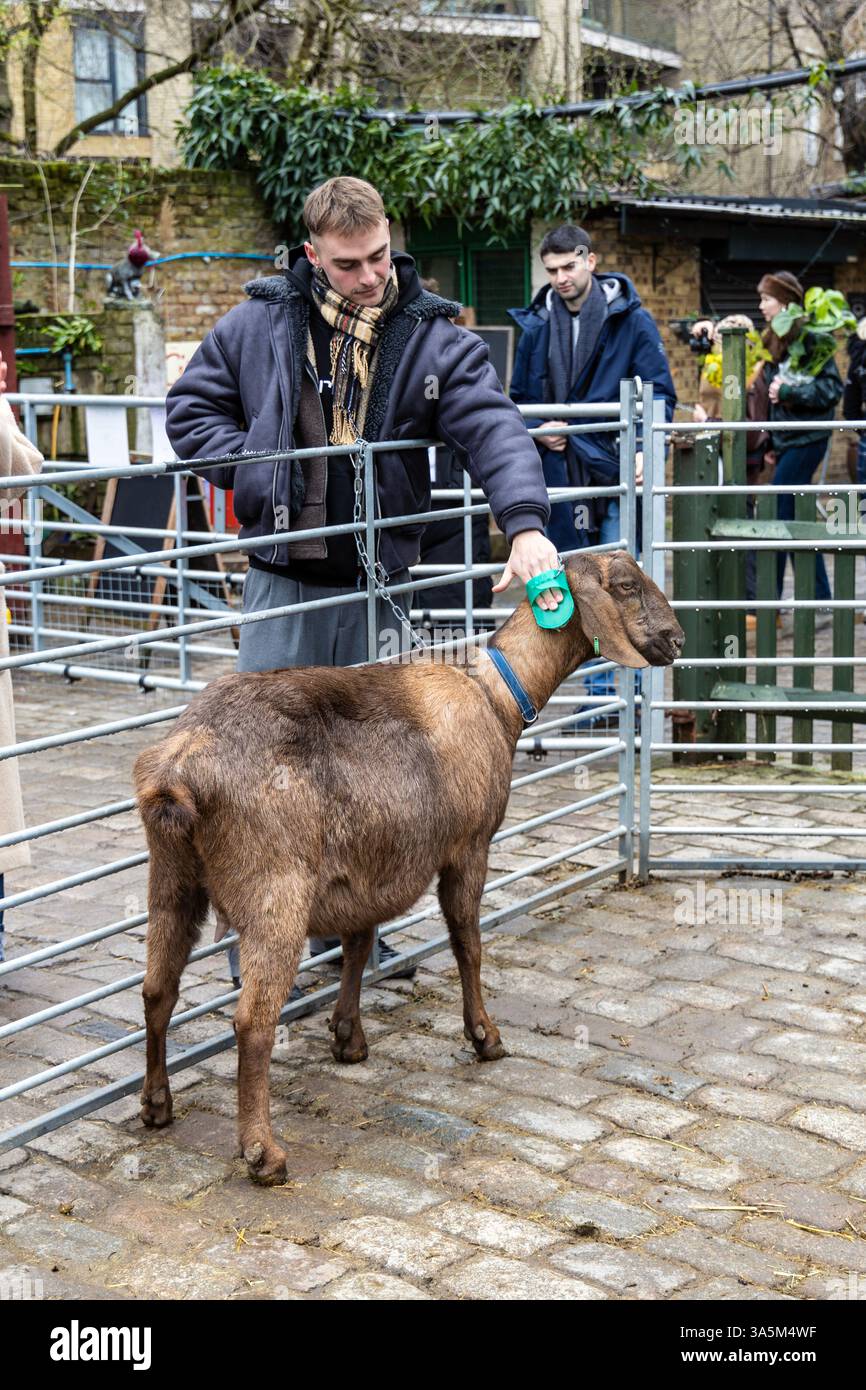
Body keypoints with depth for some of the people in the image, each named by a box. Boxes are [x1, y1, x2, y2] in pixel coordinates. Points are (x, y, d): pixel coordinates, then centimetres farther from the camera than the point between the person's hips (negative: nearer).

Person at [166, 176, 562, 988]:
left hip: (377, 582, 1)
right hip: (284, 578, -1)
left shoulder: (434, 336, -2)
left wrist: (525, 523, -31)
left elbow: (491, 429, -14)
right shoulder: (261, 322, -1)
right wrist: (249, 472, -6)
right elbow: (191, 405, 10)